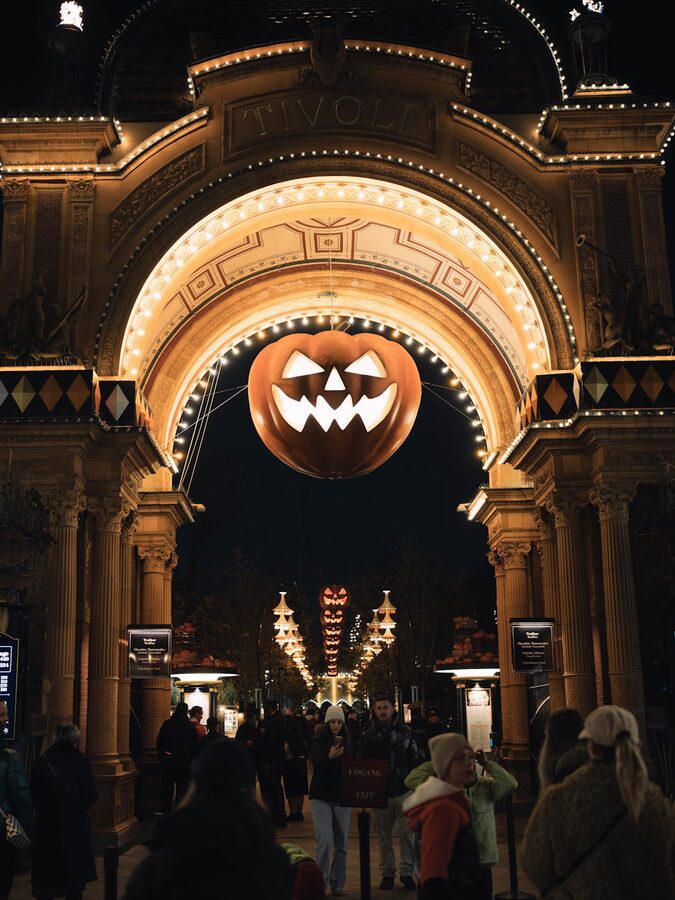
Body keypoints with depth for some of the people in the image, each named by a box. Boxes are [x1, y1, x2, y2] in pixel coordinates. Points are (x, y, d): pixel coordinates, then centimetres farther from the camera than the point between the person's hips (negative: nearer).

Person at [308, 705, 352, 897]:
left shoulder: (347, 741, 8)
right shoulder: (319, 739, -2)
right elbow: (315, 760, -18)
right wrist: (329, 756, -37)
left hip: (342, 795, 3)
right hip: (322, 795, -3)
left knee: (341, 844, 6)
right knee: (324, 841, -14)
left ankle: (337, 883, 17)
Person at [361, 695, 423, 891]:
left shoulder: (405, 732, 2)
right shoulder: (368, 735, 4)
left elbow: (418, 759, 4)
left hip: (403, 791, -1)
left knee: (406, 832, -2)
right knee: (384, 836, 9)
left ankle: (407, 872, 11)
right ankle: (387, 873, 21)